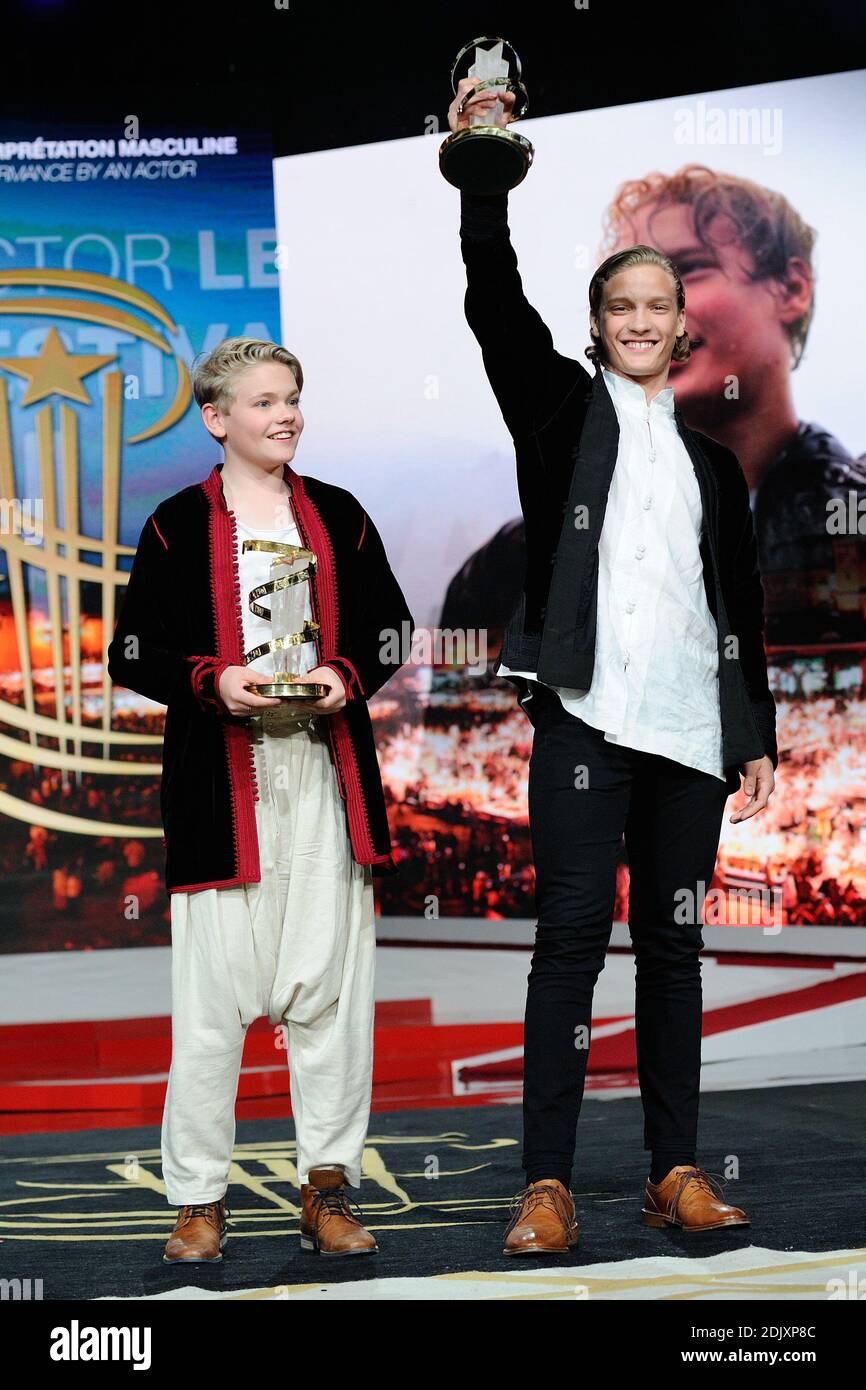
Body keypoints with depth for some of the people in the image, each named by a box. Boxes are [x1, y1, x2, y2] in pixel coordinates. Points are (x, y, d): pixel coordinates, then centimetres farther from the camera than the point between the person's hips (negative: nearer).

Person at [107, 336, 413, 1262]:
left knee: (328, 979, 1)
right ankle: (198, 1199, 7)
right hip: (218, 777, -2)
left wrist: (346, 676, -4)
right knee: (214, 985, -3)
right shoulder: (179, 524, 6)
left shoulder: (337, 515, 14)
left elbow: (388, 628, 16)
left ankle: (328, 1188, 10)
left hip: (326, 773, 2)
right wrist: (213, 682, -13)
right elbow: (133, 654, 4)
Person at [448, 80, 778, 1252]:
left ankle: (676, 1171, 14)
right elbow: (496, 306, -8)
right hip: (584, 713, -3)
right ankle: (548, 1184, -4)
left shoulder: (710, 445, 17)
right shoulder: (561, 407, 9)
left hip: (691, 722, 4)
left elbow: (742, 597, 16)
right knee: (572, 933, -6)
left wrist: (759, 735, 12)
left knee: (673, 942, 7)